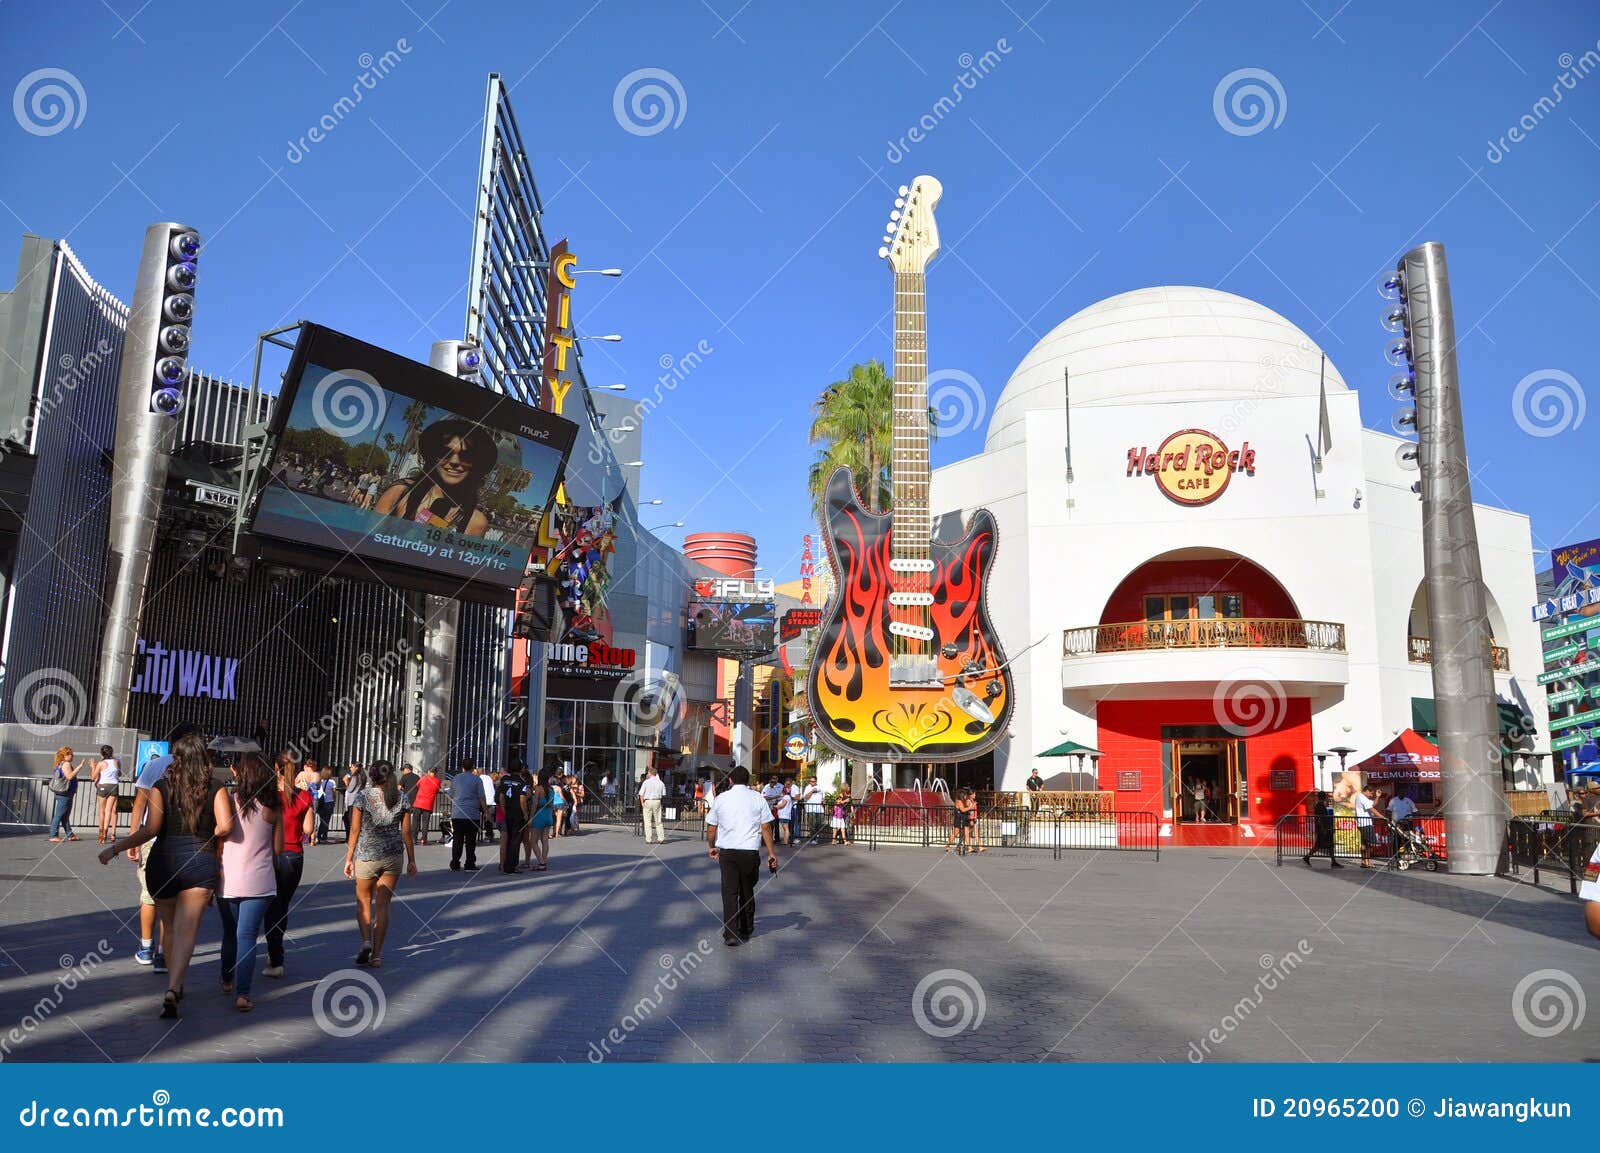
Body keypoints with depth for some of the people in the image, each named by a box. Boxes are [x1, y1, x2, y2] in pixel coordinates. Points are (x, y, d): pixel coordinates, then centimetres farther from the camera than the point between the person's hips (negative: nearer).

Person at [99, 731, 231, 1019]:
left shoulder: (161, 787, 1)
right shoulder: (215, 789, 0)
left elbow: (150, 829, -10)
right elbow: (225, 826, -12)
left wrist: (115, 848, -1)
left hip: (163, 860, 1)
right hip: (200, 862, -1)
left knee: (169, 925, 20)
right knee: (187, 931, -2)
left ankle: (174, 986, 31)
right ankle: (173, 989, -20)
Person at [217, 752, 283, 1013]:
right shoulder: (273, 807, -3)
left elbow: (217, 842, -3)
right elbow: (278, 848, 3)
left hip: (229, 880, 1)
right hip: (259, 882, -1)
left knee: (230, 933, 18)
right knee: (247, 936, 2)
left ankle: (228, 981, 36)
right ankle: (242, 993, -8)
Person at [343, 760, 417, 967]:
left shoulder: (363, 795, -4)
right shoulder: (402, 798, 2)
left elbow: (355, 830, -4)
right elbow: (406, 832, 3)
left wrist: (349, 858, 2)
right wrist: (411, 860, 9)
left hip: (367, 854, -2)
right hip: (393, 855, 2)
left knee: (363, 900, 15)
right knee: (383, 904, 8)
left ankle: (366, 940, -6)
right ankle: (376, 954, 8)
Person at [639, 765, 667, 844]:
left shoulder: (646, 782, -7)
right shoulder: (661, 783, 4)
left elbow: (641, 794, -8)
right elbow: (663, 794, 4)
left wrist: (642, 802, 1)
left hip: (648, 801, -3)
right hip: (657, 802, 3)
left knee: (647, 821, 3)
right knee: (658, 821, 11)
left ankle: (648, 839, 2)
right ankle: (661, 838, 8)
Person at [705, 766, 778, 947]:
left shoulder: (721, 799, 6)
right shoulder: (758, 798, 3)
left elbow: (711, 829, 8)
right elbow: (766, 828, -1)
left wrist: (712, 847, 24)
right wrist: (771, 852, 3)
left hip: (726, 851, 0)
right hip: (750, 851, 0)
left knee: (729, 892, 1)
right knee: (747, 892, 15)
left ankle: (730, 934, -8)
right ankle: (746, 931, 26)